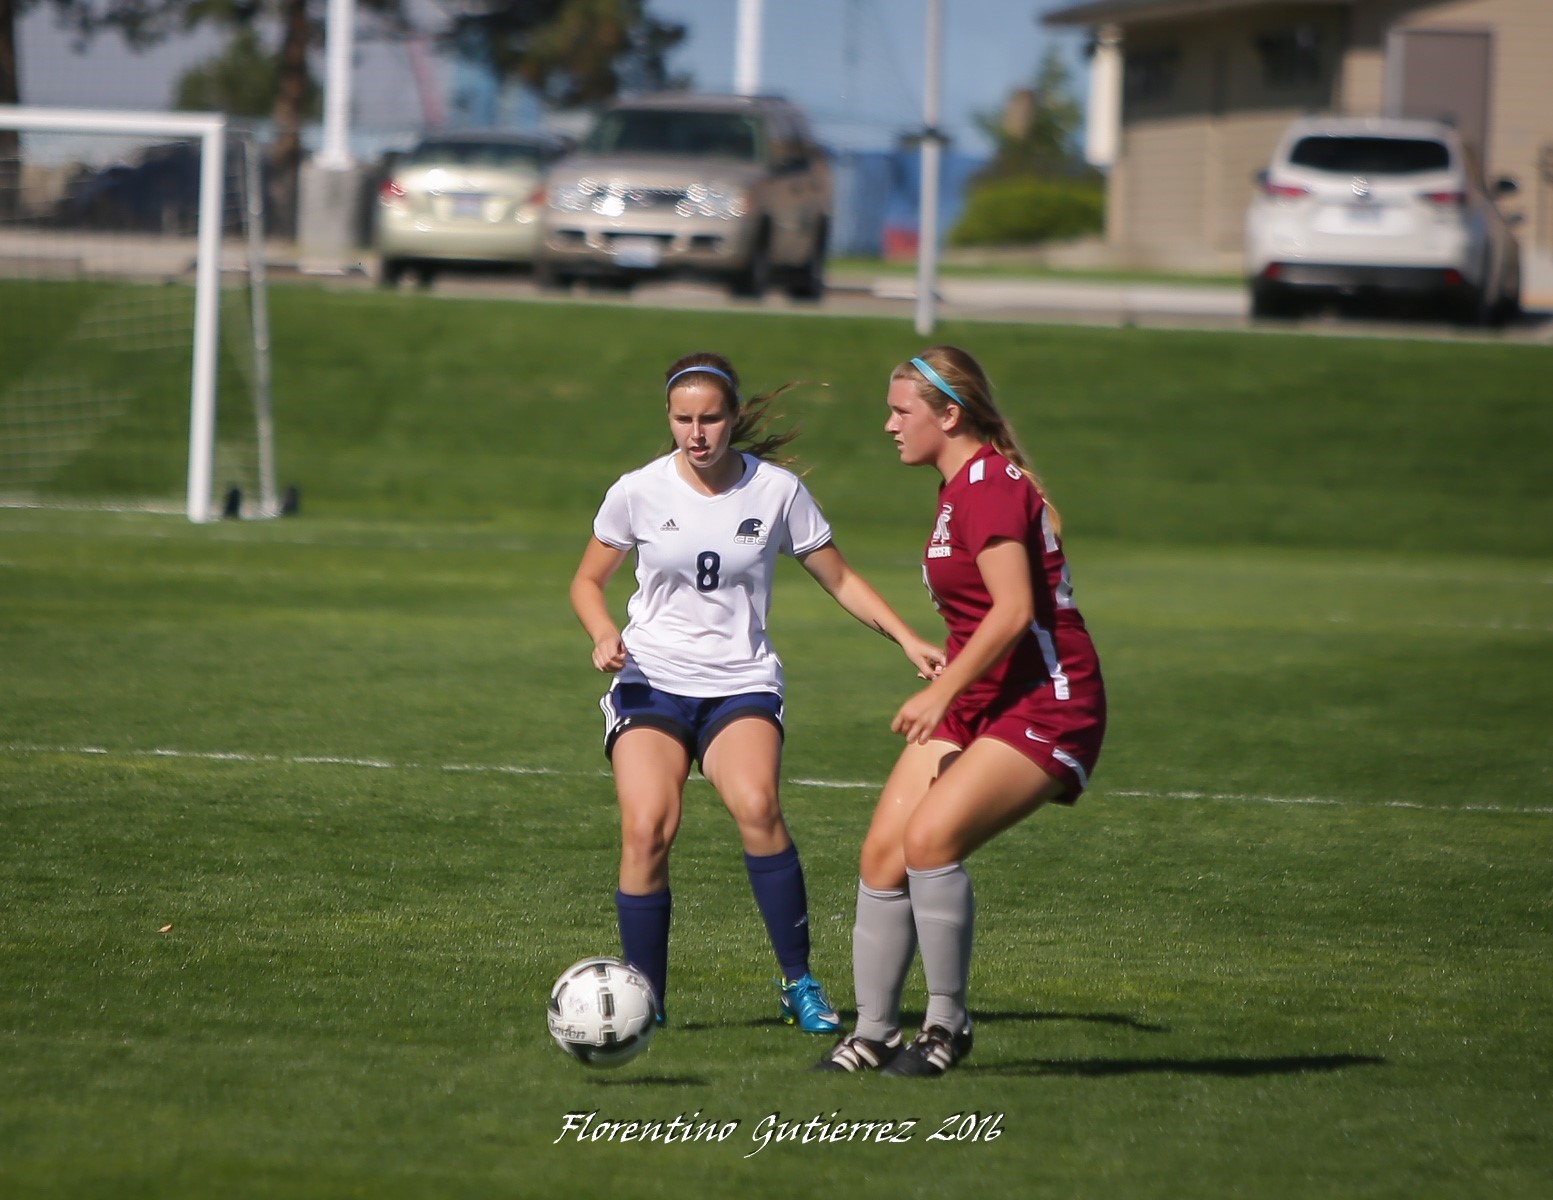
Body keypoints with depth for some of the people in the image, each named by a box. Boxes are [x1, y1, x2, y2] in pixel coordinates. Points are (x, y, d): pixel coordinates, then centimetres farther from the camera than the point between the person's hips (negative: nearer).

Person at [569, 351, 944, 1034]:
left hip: (742, 683, -1)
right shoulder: (638, 492, 0)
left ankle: (799, 983, -19)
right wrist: (604, 633, -8)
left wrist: (908, 640, -4)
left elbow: (840, 580, 9)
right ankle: (644, 1000, -8)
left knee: (757, 806, -29)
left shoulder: (777, 491, 0)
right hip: (651, 681, 1)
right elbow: (587, 580, 13)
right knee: (647, 829, -21)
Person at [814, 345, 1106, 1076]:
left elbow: (1014, 610, -24)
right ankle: (873, 1033, 5)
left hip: (1044, 706, -10)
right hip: (977, 705, 10)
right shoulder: (963, 486, 15)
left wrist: (942, 692, -21)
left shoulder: (988, 487, -16)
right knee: (882, 850, -1)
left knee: (929, 837, -23)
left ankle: (947, 1023, -9)